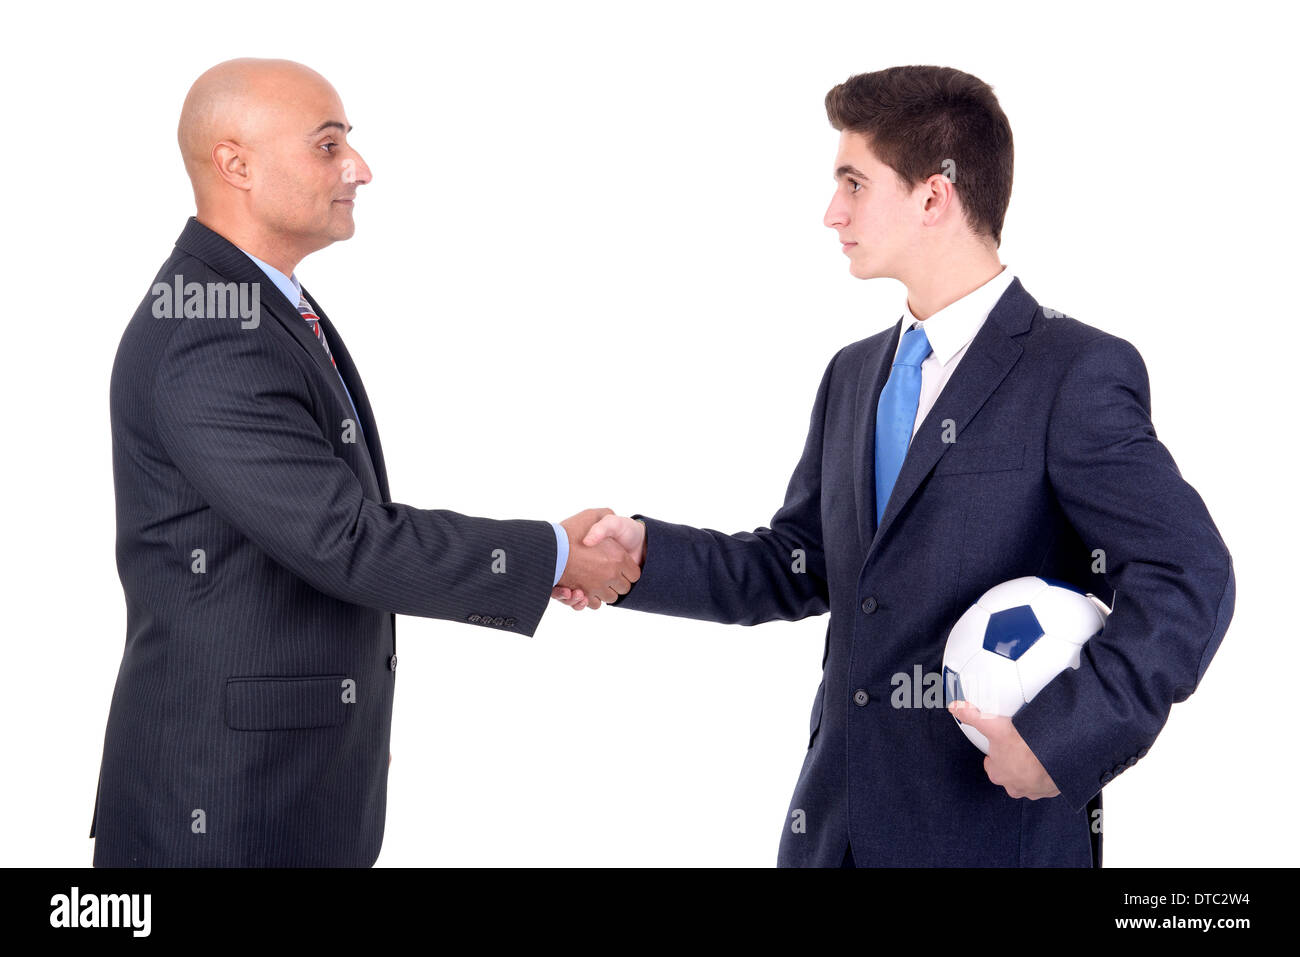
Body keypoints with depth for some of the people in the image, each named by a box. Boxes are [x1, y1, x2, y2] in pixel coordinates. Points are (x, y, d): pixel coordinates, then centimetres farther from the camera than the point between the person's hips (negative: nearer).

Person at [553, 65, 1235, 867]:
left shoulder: (1078, 372, -10)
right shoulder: (854, 376, 14)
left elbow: (1188, 580, -16)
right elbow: (798, 567, 15)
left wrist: (1059, 738, -22)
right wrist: (647, 552, 0)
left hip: (999, 826, -6)